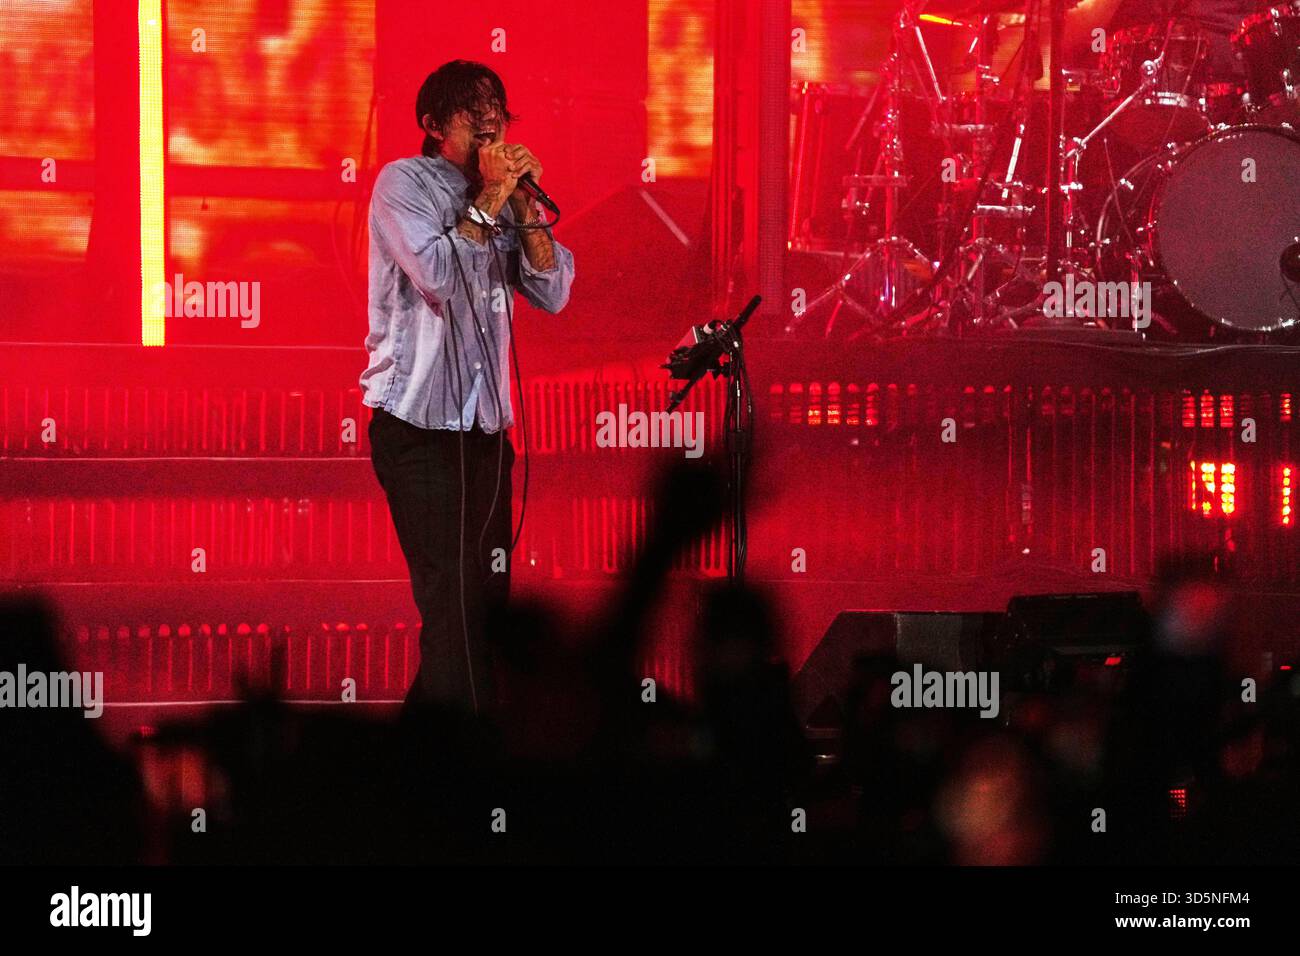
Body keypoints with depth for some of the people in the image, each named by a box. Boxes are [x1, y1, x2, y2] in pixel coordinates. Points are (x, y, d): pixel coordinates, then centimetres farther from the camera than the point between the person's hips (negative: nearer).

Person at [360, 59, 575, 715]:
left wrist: (524, 202, -3)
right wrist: (489, 199, -12)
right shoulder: (404, 183, -3)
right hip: (419, 429, -7)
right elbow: (436, 274, -18)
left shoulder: (503, 202, 14)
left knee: (488, 598, 4)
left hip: (484, 427, 7)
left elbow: (552, 293, 6)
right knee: (453, 602, -12)